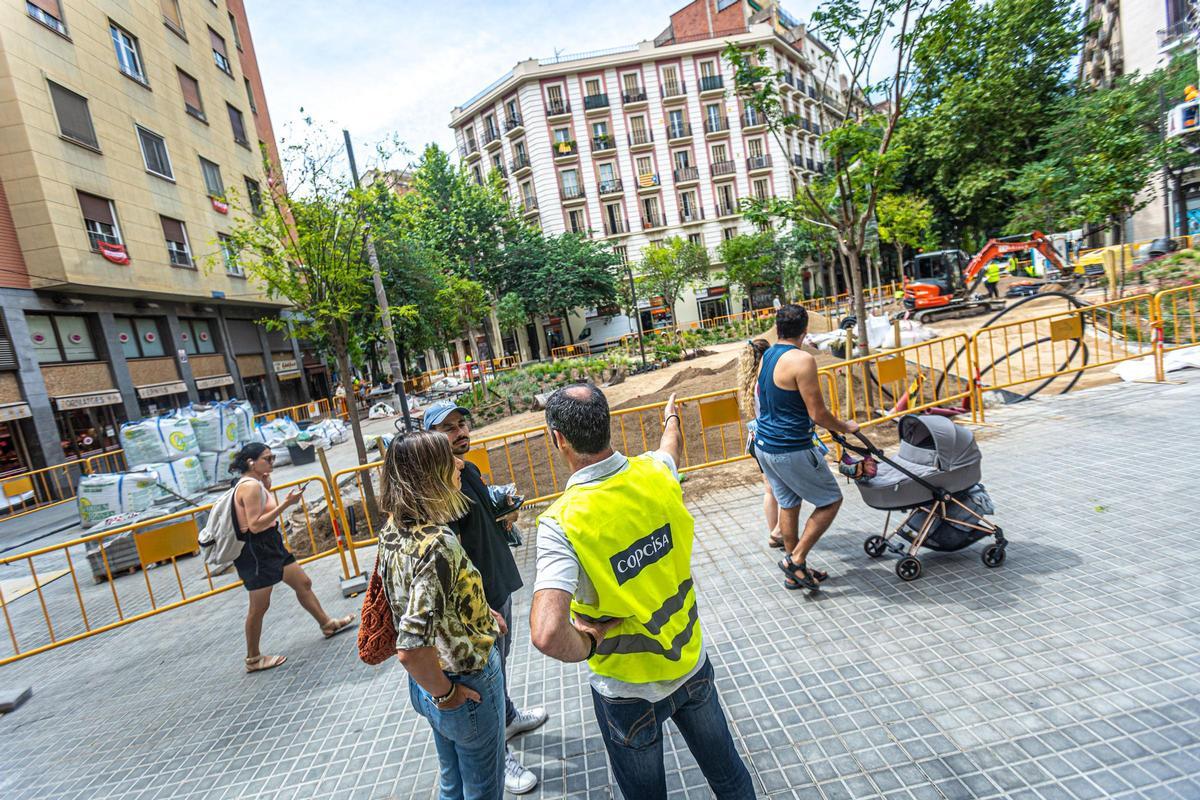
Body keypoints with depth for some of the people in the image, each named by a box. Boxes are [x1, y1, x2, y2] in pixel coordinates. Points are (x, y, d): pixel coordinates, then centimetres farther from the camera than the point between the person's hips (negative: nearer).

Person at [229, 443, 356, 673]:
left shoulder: (255, 483, 10)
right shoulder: (250, 486, -21)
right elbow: (255, 526, -25)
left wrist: (267, 489, 7)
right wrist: (286, 503, -26)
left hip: (271, 545, 10)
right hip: (256, 552, -10)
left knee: (303, 583, 17)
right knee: (259, 606, 3)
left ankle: (327, 624, 30)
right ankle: (253, 659, 20)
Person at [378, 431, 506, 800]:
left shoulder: (393, 529, -6)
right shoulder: (438, 543, -34)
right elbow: (412, 650, -37)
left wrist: (478, 610, 6)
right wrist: (444, 693, -19)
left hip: (423, 686, 8)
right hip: (466, 685, -7)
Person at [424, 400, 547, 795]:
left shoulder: (470, 470, 5)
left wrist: (503, 518, 0)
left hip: (500, 581, 9)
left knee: (501, 658, 27)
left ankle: (508, 718, 51)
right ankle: (500, 756, 29)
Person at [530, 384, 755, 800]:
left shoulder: (561, 523, -30)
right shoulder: (656, 473, -16)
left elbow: (547, 633, -42)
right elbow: (671, 445, 10)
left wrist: (588, 647, -19)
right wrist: (671, 418, 33)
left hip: (628, 691, -3)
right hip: (691, 666, 4)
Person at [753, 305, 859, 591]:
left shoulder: (765, 358, 8)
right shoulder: (802, 360, -18)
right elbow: (817, 413, -16)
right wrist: (845, 427, 1)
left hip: (764, 445, 8)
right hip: (791, 450, -8)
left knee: (788, 504, 18)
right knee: (831, 500, 9)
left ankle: (795, 573, 28)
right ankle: (796, 559, 7)